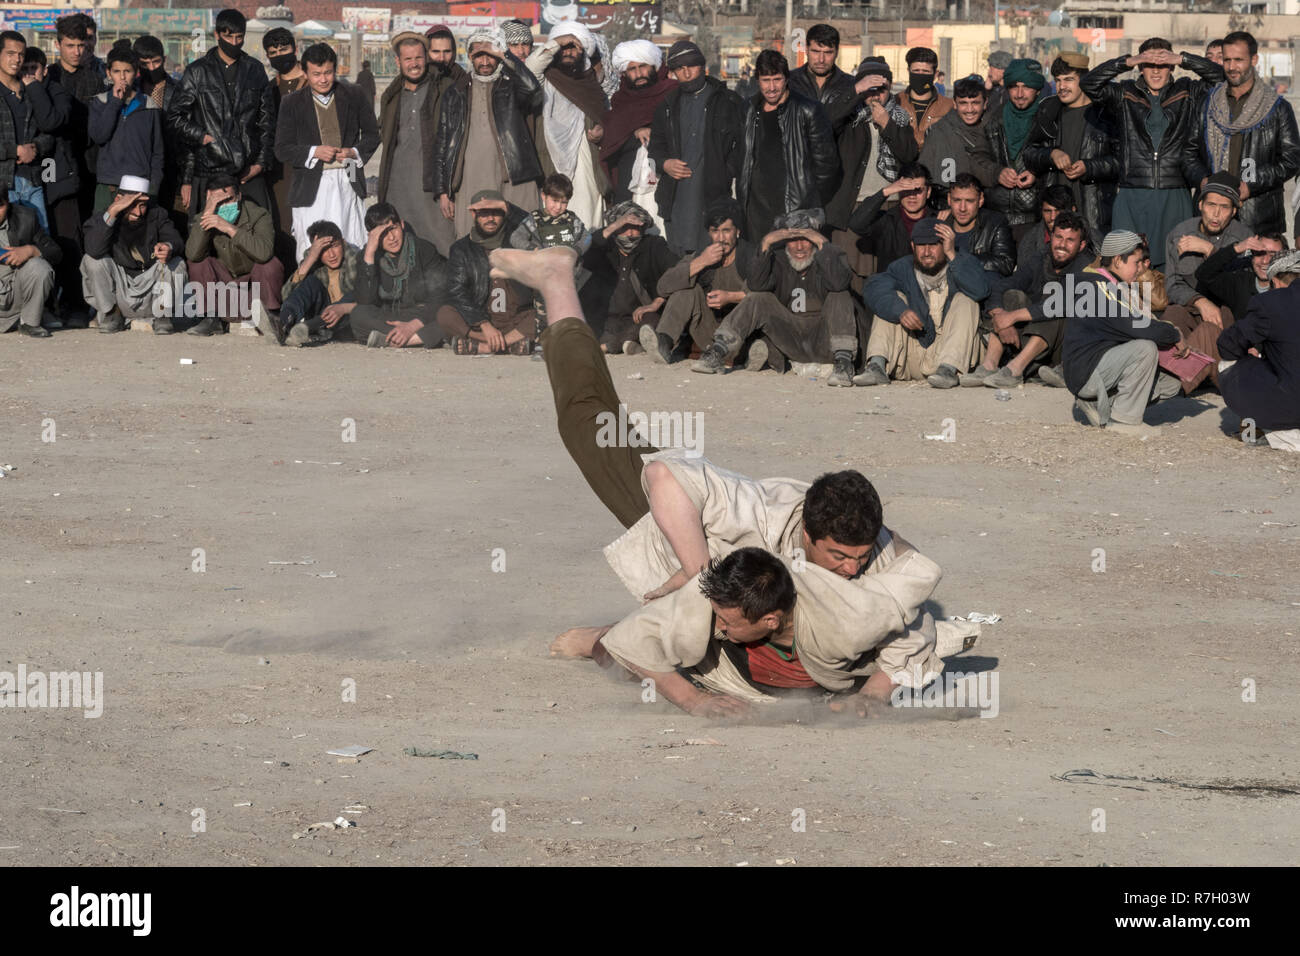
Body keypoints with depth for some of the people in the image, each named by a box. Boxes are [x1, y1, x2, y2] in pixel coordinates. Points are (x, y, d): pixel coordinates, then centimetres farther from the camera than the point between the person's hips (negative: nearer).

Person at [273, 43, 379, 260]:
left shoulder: (353, 96, 7)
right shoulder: (293, 103, 2)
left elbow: (372, 134, 15)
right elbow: (282, 150, 1)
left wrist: (355, 152, -6)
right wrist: (314, 152, -15)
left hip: (348, 184, 2)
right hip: (311, 188, -1)